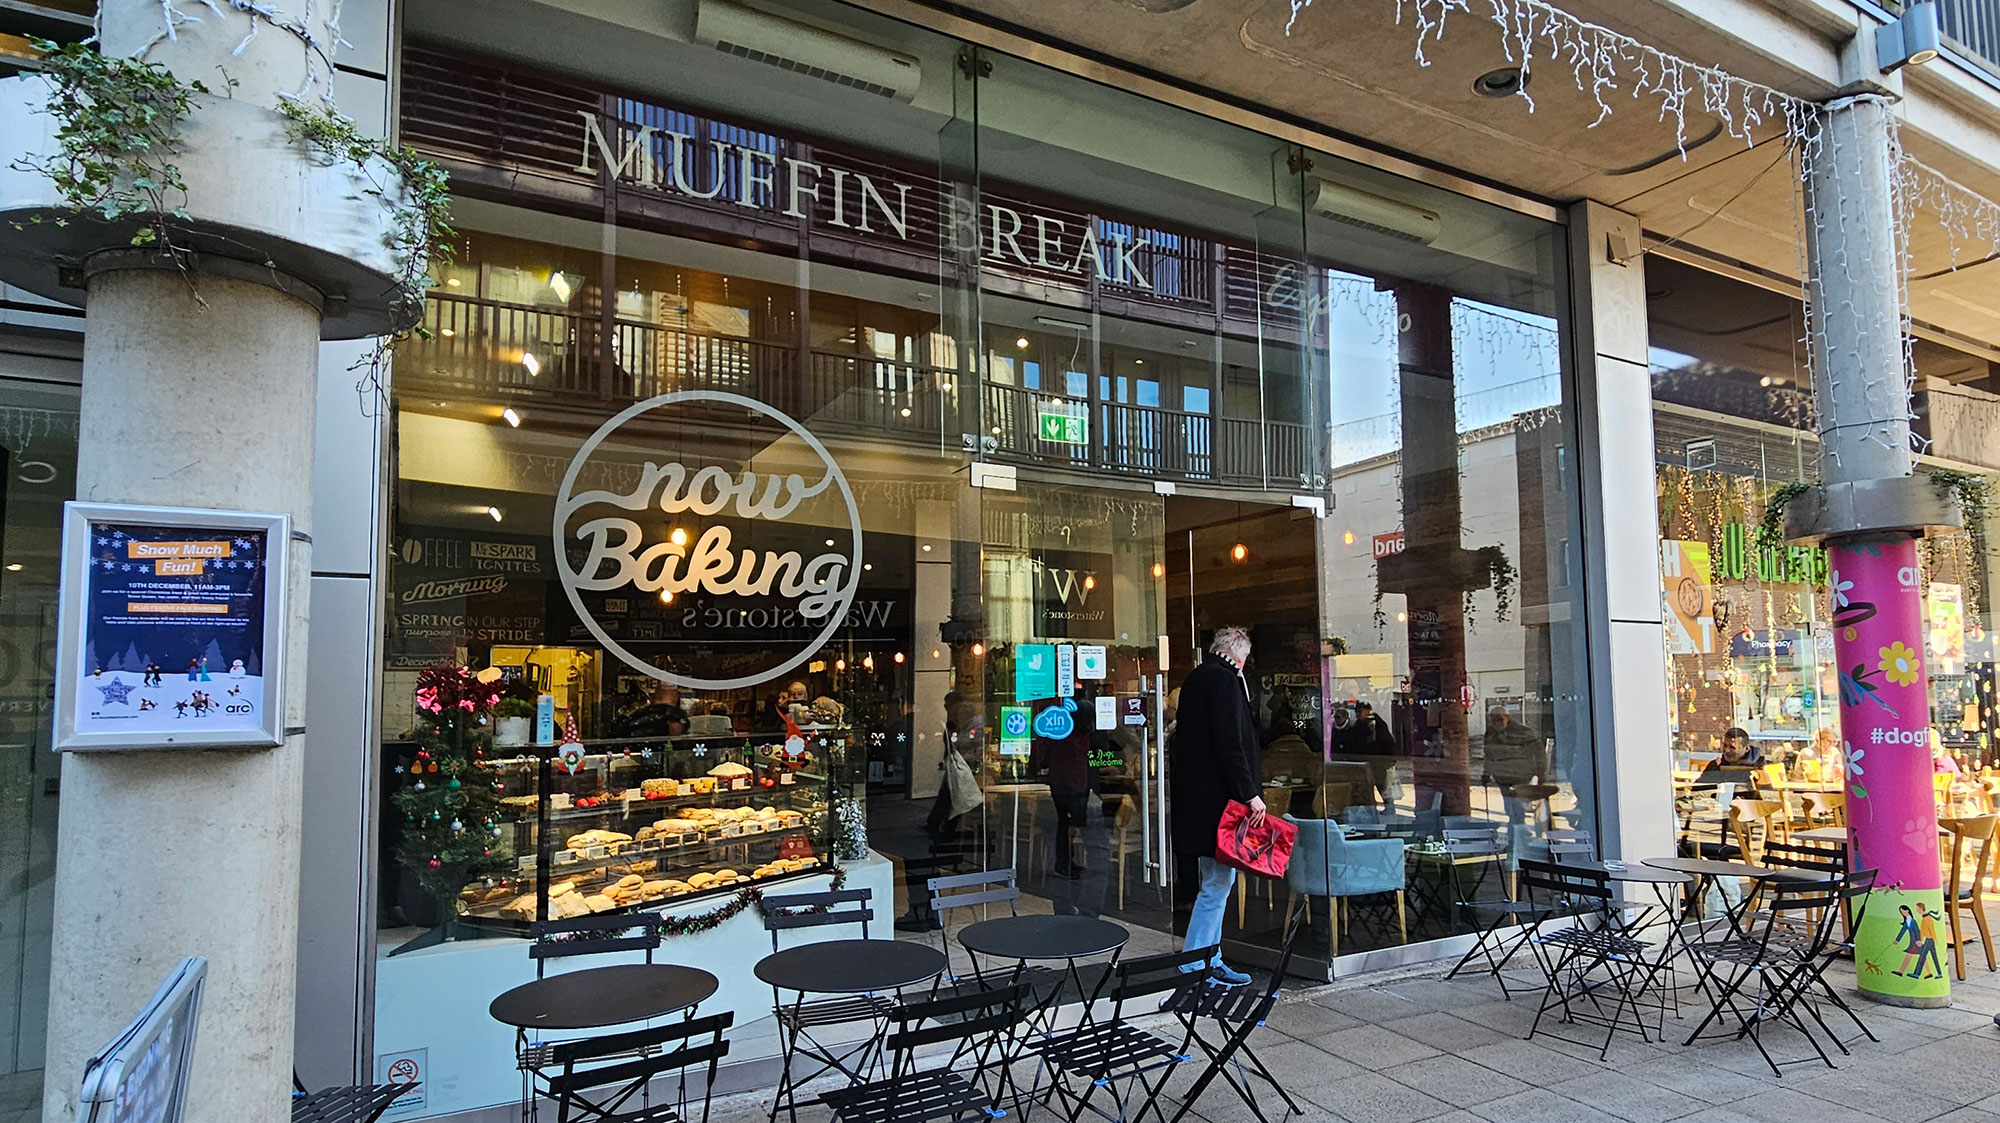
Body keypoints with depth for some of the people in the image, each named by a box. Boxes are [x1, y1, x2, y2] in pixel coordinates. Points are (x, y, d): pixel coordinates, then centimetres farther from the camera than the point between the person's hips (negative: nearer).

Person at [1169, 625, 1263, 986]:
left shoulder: (1197, 677, 17)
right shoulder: (1225, 679, -12)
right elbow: (1231, 743, -20)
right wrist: (1250, 793, -18)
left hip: (1196, 796, 10)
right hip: (1217, 797, -10)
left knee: (1214, 882, 17)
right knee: (1217, 883, -6)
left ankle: (1211, 960, 24)